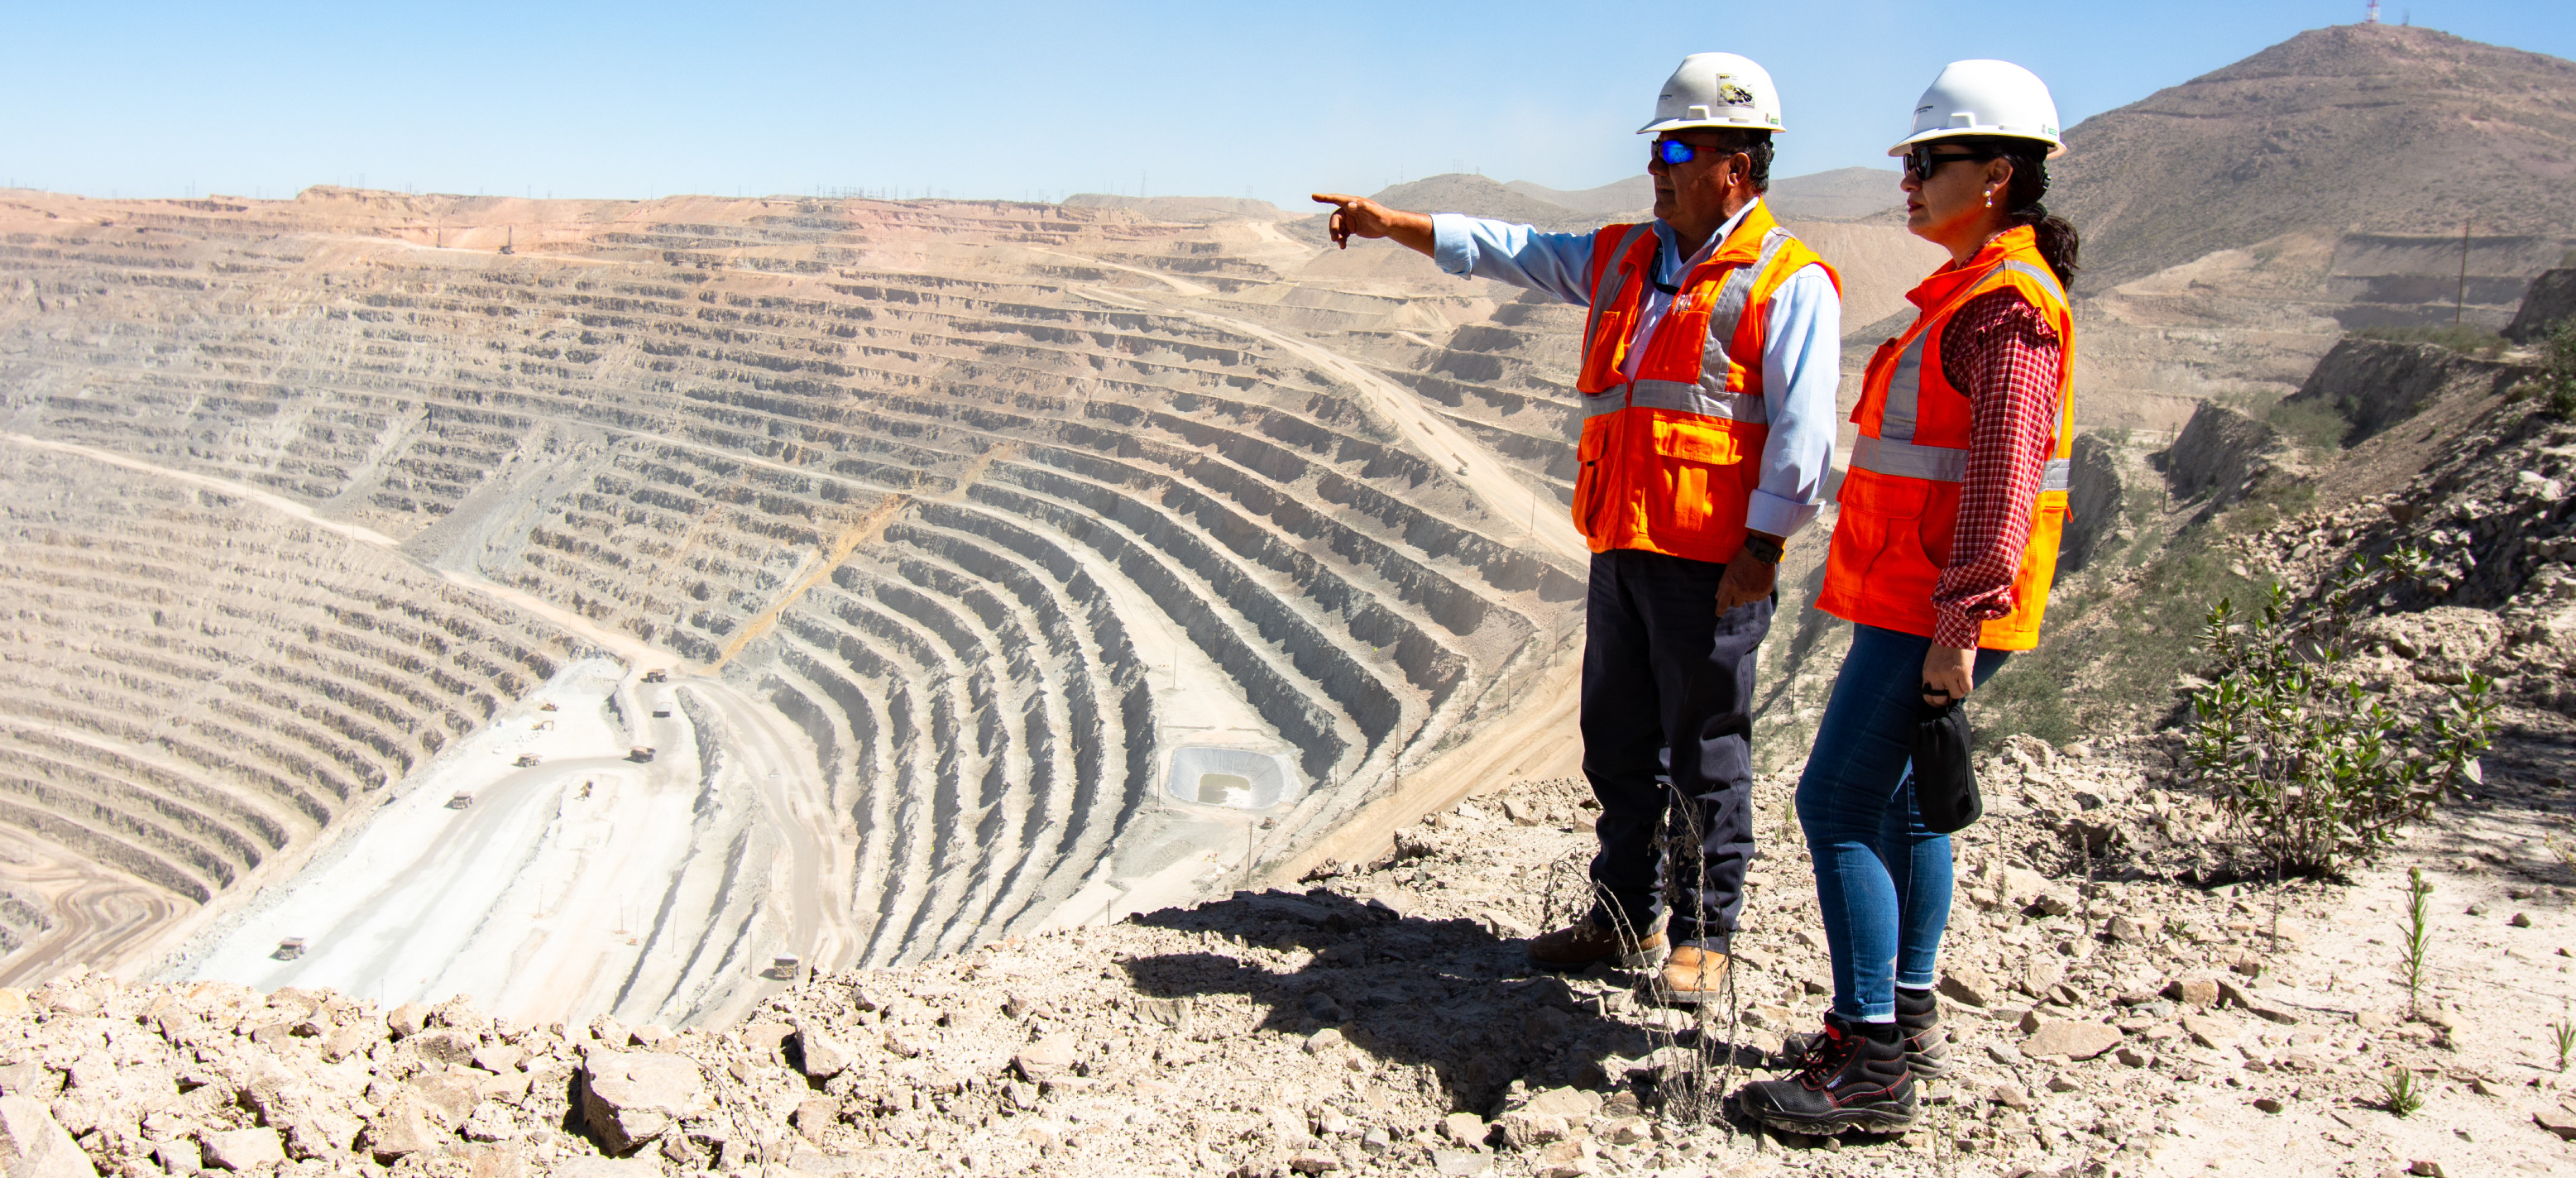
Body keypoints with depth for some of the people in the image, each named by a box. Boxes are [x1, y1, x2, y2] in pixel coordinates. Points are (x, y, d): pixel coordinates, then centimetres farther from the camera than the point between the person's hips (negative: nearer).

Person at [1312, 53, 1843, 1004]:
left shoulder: (1788, 282, -6)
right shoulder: (1620, 260, 16)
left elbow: (1801, 432, -11)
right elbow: (1502, 250, 18)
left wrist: (1758, 553, -15)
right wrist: (1392, 224, 11)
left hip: (1711, 560, -7)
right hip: (1622, 551, 7)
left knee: (1706, 753, 2)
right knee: (1617, 742, 13)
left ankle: (1702, 935, 15)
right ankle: (1625, 917, 25)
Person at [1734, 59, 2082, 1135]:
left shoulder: (2007, 307, -16)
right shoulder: (1972, 293, 17)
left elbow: (2003, 479, -22)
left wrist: (1959, 624, -25)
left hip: (1934, 607, -11)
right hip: (1916, 598, 11)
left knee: (1837, 801, -9)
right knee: (1900, 797, 16)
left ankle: (1871, 1068, -4)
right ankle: (1906, 1019, 27)